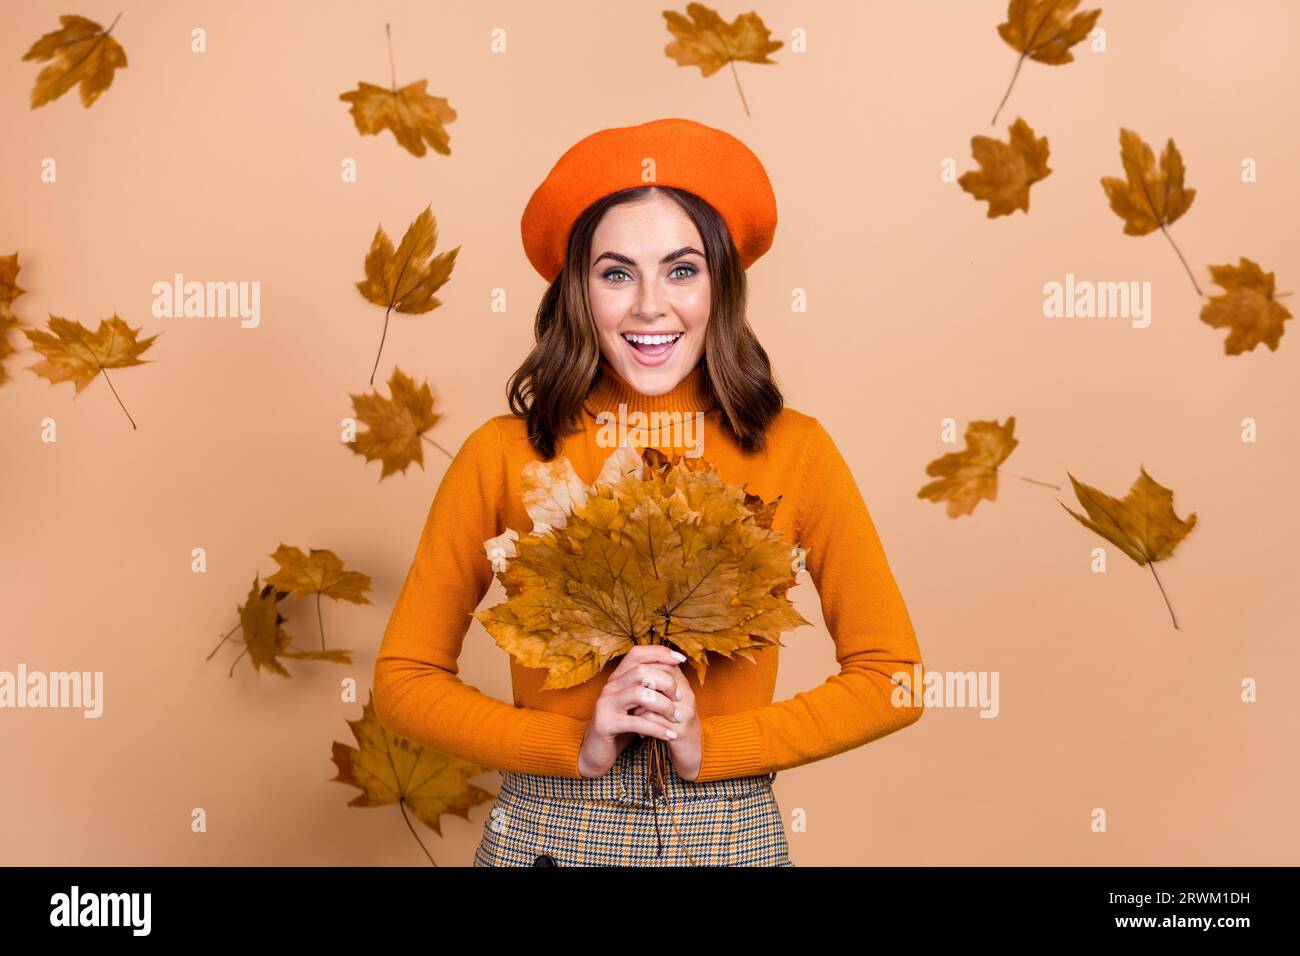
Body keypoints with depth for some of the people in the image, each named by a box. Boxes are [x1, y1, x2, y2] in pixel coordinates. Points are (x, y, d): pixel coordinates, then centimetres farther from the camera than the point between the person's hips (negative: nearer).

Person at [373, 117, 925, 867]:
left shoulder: (791, 449, -7)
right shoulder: (504, 454, -8)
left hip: (731, 833, 1)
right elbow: (405, 678, -3)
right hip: (546, 833, 0)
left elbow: (890, 678, -4)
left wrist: (708, 745, -13)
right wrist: (577, 747, -15)